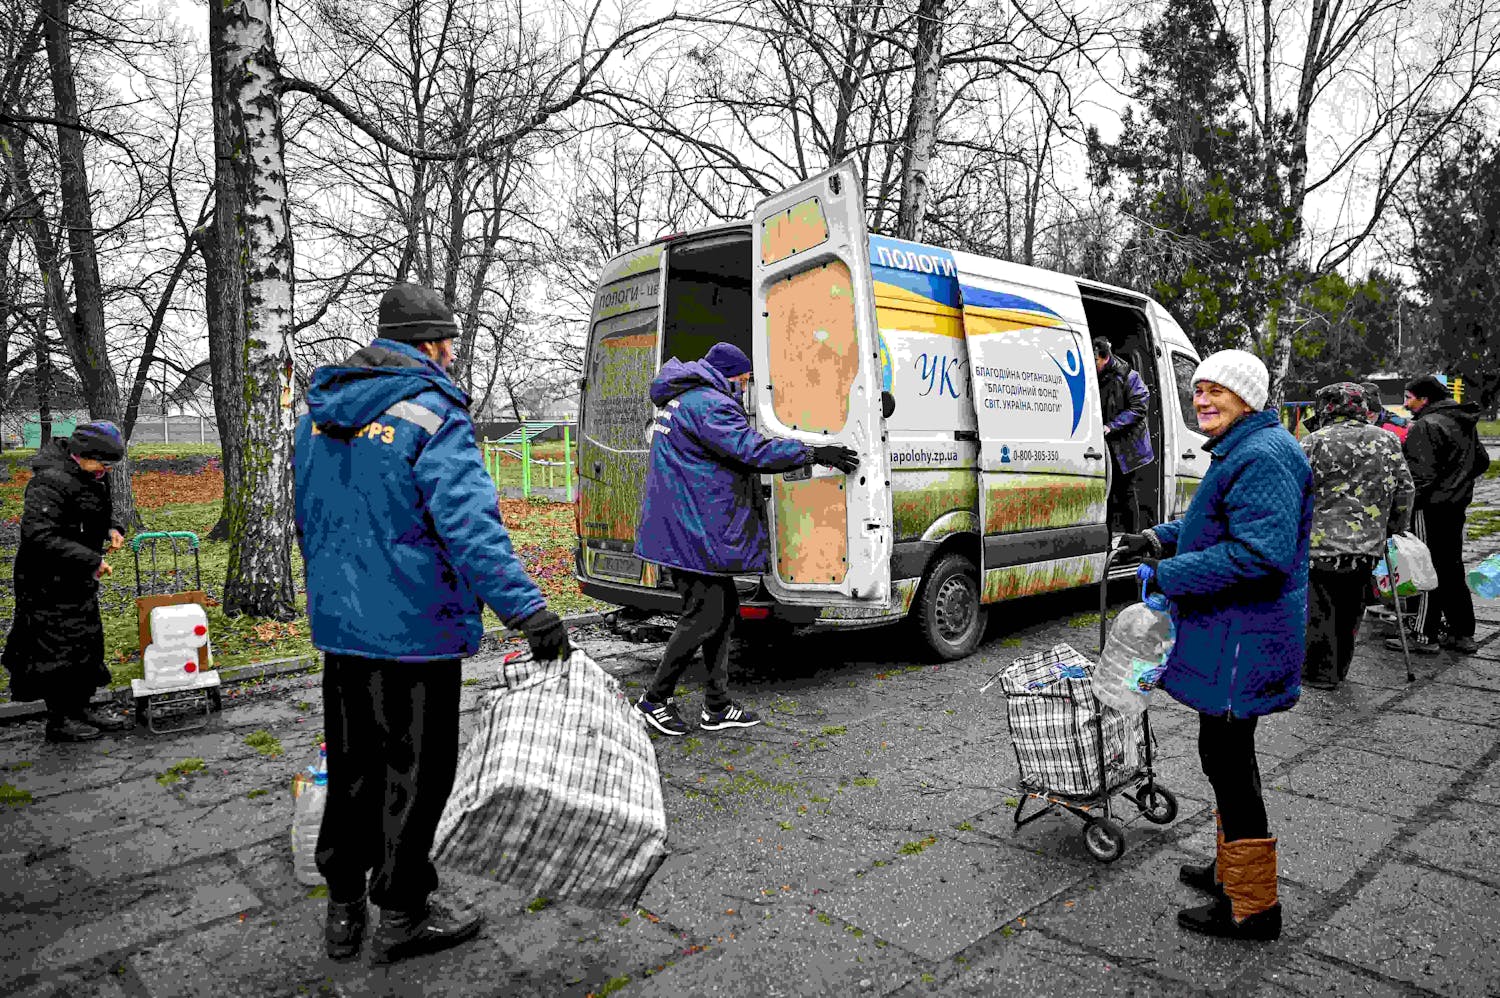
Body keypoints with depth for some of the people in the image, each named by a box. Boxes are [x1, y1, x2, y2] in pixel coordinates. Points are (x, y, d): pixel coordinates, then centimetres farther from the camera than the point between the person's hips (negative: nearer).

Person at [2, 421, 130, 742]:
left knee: (87, 641, 16)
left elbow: (102, 510, 24)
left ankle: (81, 708, 29)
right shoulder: (50, 481, -24)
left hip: (80, 580, 9)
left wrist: (112, 528, 1)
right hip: (49, 583, -9)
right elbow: (37, 535, -29)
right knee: (57, 649, 0)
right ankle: (59, 721, 13)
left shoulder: (91, 477, 5)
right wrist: (90, 560, -28)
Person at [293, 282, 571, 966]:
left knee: (353, 763, 20)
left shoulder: (319, 416, 11)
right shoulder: (430, 415, -15)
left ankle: (344, 907, 32)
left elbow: (308, 521, 19)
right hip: (414, 628, -7)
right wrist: (526, 609, -30)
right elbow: (469, 523, -27)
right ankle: (400, 914, 22)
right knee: (416, 770, 8)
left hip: (338, 625, 8)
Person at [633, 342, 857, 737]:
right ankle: (654, 700, 10)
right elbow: (753, 450, -23)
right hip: (695, 532, -11)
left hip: (686, 530, 11)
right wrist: (816, 453, -15)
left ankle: (717, 706, 20)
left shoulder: (680, 401, 20)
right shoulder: (709, 405, -15)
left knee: (723, 609, 14)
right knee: (704, 616, -4)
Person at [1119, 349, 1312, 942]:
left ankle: (1252, 907, 14)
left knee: (1225, 758, -1)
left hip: (1241, 642, -11)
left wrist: (1170, 574, -23)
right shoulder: (1239, 451, 15)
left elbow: (1261, 553, -29)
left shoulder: (1263, 457, -20)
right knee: (1228, 752, 21)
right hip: (1229, 635, 11)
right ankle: (1233, 870, 38)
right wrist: (1160, 538, 9)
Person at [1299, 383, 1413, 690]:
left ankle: (1319, 674, 11)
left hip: (1321, 542, -5)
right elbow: (1404, 491, 13)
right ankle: (1338, 671, 28)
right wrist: (1393, 528, 25)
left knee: (1319, 612, 6)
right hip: (1367, 546, 5)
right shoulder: (1387, 441, 8)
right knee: (1349, 612, 16)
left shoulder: (1314, 442, -8)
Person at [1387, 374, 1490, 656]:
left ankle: (1425, 636, 0)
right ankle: (1462, 633, 23)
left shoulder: (1426, 426, -16)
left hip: (1430, 507, -9)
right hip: (1457, 505, 10)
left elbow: (1423, 474, -23)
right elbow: (1482, 461, 23)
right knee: (1452, 569, 16)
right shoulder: (1465, 424, 14)